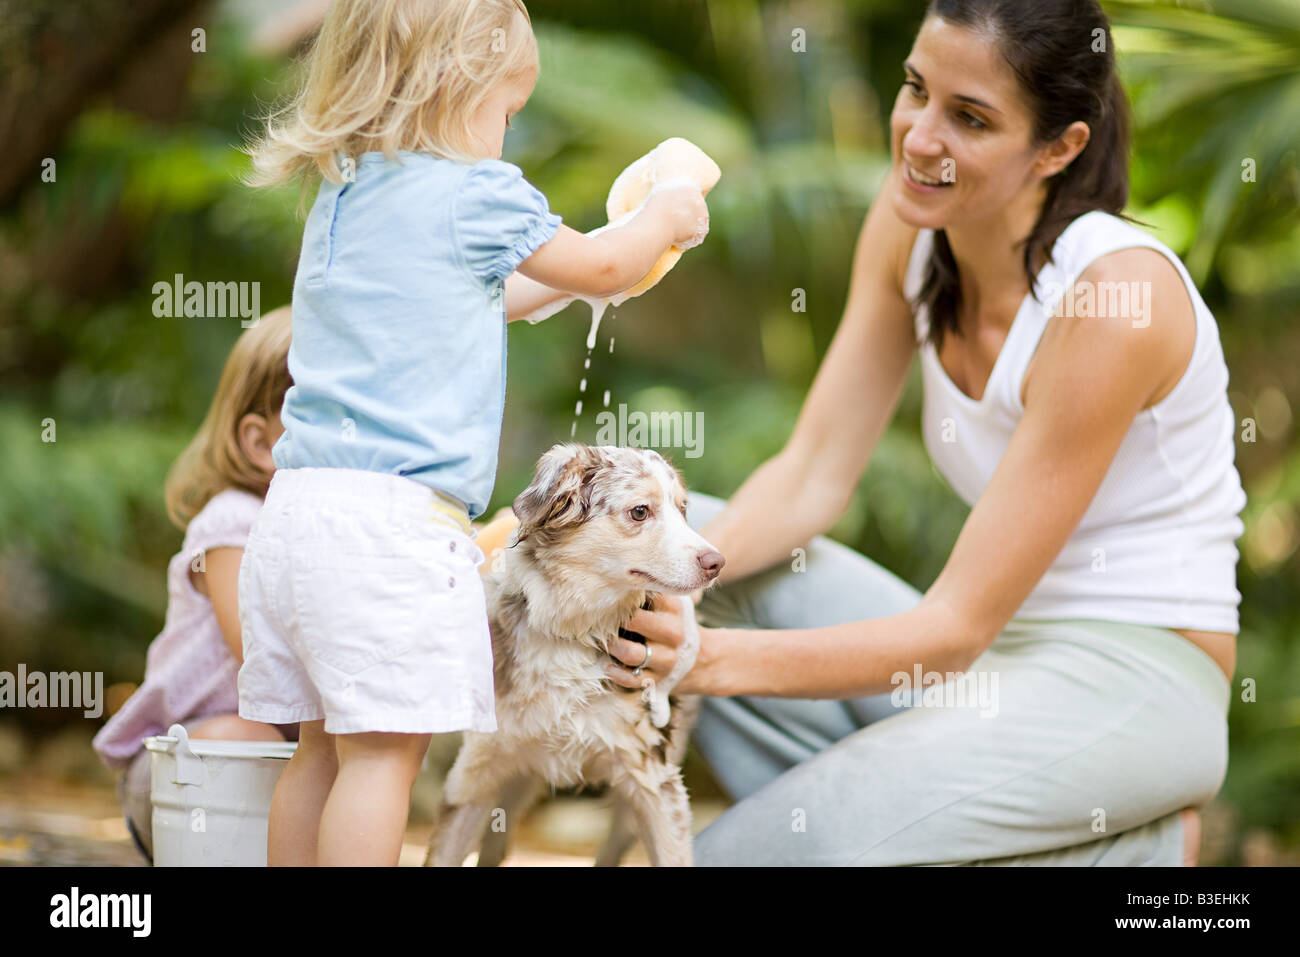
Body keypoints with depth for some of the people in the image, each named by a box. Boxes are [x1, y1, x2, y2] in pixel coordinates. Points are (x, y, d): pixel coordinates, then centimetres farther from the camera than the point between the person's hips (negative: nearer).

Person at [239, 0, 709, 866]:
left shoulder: (340, 193, 18)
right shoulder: (479, 194, -5)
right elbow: (604, 268, 12)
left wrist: (557, 283, 40)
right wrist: (666, 218, 30)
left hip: (297, 505, 8)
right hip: (395, 511, -8)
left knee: (323, 749, 13)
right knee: (385, 751, -6)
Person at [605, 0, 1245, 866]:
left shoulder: (1115, 292, -23)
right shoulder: (912, 223, -2)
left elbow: (959, 624, -21)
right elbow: (814, 476, 2)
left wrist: (724, 659, -29)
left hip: (1134, 676, -8)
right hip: (1001, 652, 8)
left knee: (742, 853, -22)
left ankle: (1129, 851, -8)